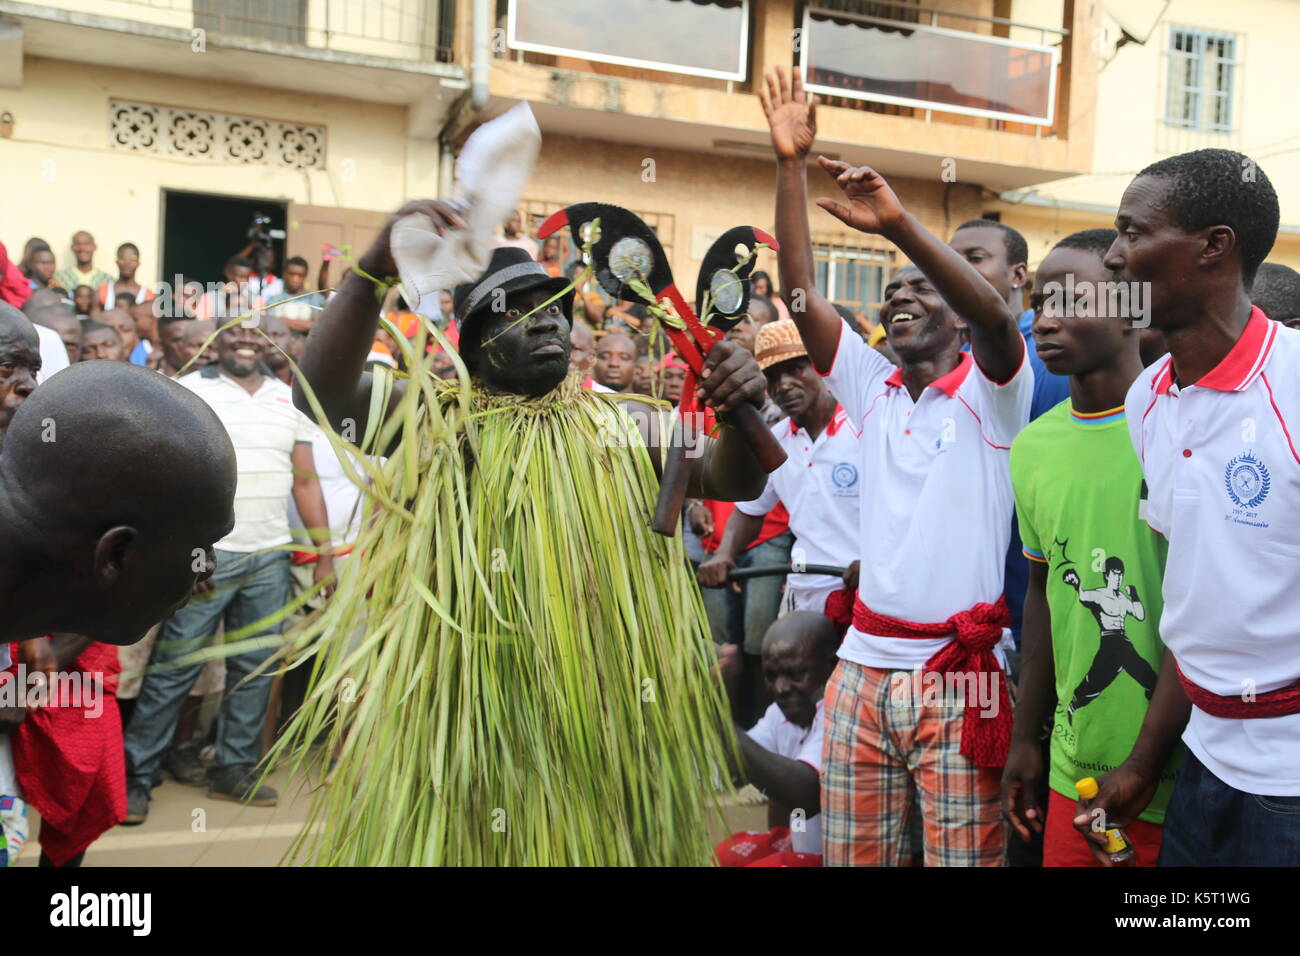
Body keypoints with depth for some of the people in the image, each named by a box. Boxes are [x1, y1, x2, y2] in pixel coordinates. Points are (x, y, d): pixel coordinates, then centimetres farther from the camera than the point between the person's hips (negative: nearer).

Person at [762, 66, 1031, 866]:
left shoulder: (991, 391, -1)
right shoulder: (872, 388, 12)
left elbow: (996, 315, -22)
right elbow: (800, 292, 4)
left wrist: (899, 223, -32)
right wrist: (791, 163, -3)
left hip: (960, 673, -4)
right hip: (863, 666, 5)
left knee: (964, 856, 3)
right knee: (851, 856, 11)